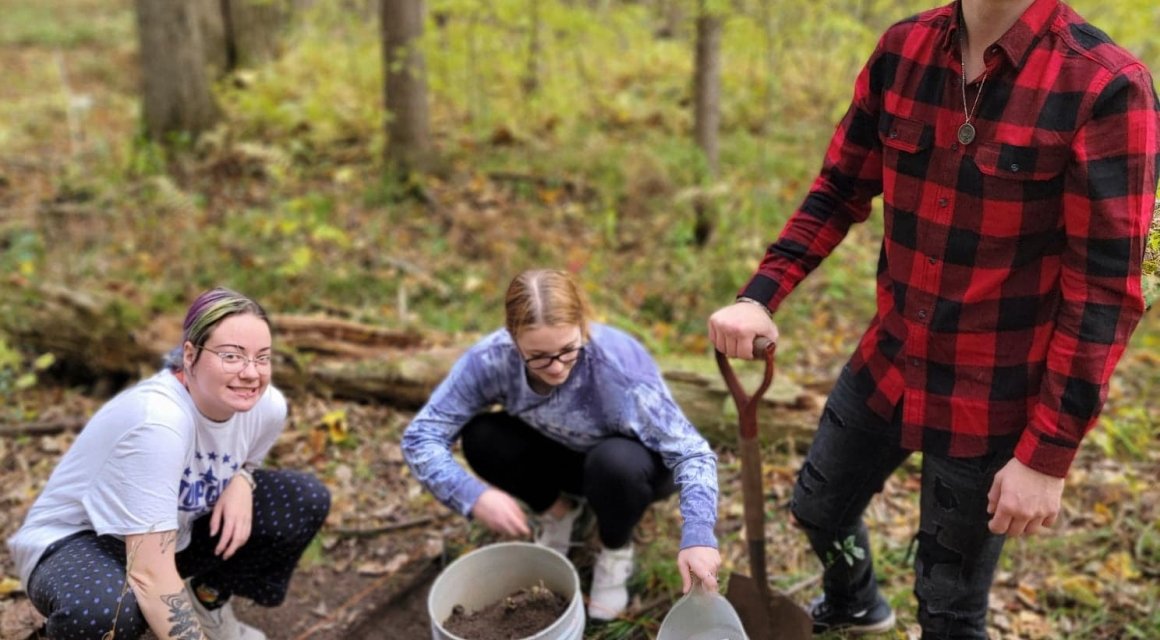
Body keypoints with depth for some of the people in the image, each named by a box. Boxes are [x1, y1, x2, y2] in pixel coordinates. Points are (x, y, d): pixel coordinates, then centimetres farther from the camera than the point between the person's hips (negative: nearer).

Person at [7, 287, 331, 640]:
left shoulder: (266, 405, -15)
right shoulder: (156, 421, -35)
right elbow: (150, 573, -36)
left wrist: (241, 481, -13)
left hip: (176, 533, 7)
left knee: (306, 499, -8)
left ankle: (207, 602, 11)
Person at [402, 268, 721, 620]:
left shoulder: (621, 365, -37)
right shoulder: (492, 358, -29)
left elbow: (692, 452, -34)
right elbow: (420, 437, -24)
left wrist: (697, 537, -49)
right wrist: (473, 495, -41)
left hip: (625, 462, -2)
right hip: (560, 453, 3)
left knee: (616, 462, -36)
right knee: (480, 438, -24)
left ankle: (616, 550, -2)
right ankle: (557, 511, 5)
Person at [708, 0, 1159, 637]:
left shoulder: (1105, 87, -22)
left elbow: (1104, 292, -19)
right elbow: (839, 191, 5)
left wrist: (1047, 454, -18)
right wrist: (758, 296, -7)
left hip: (992, 399, -5)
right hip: (888, 362, 6)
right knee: (818, 507, 27)